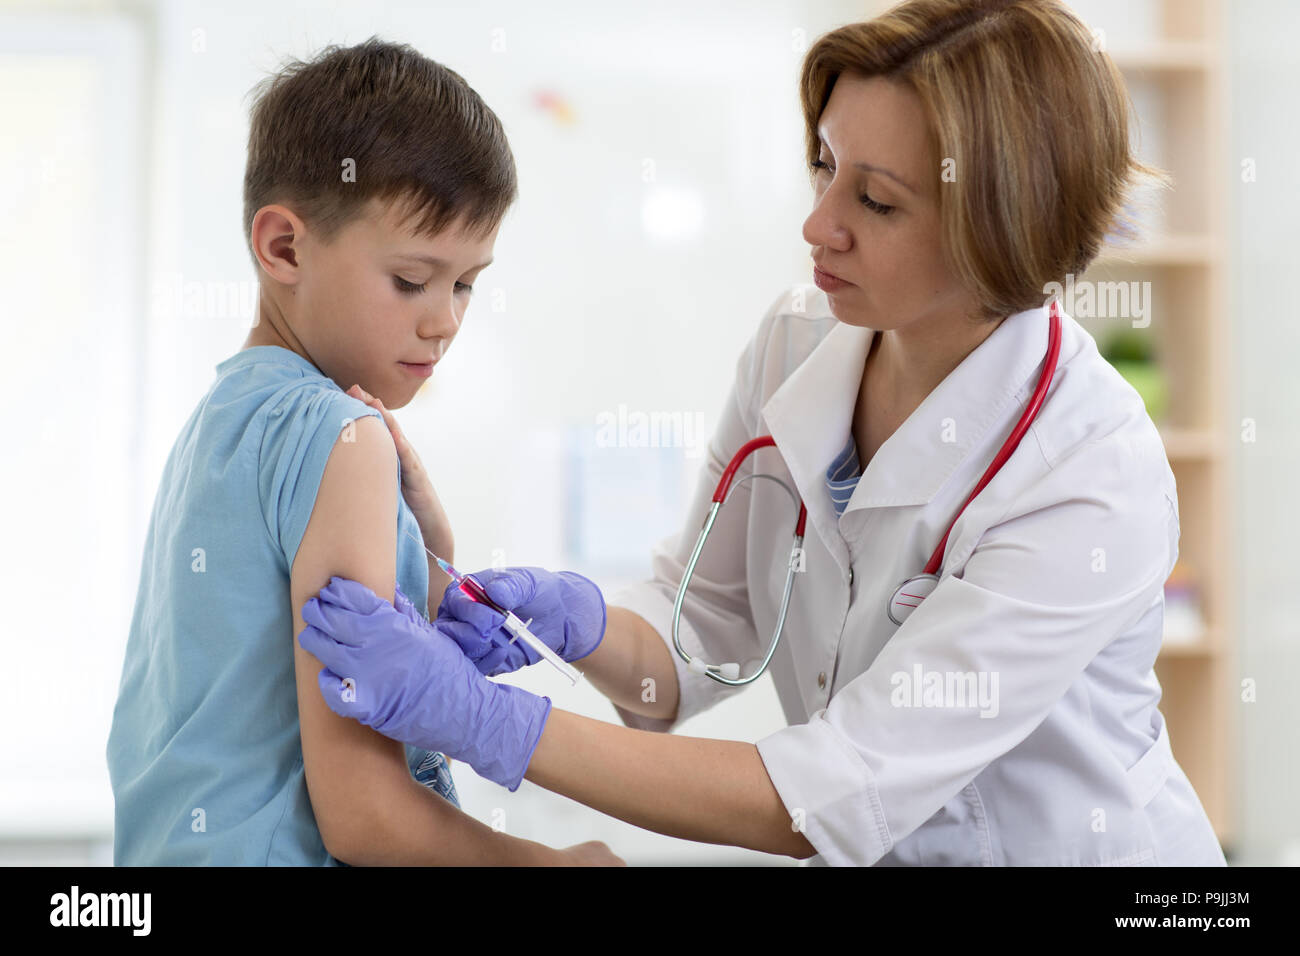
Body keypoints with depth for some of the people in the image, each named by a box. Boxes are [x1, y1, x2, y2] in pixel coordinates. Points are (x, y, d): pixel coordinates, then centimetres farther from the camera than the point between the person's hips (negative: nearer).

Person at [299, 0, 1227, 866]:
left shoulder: (1095, 480, -23)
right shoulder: (796, 341, -6)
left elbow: (830, 801, -25)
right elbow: (702, 629, 3)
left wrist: (488, 724, -27)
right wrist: (578, 620, -18)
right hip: (872, 856, 5)